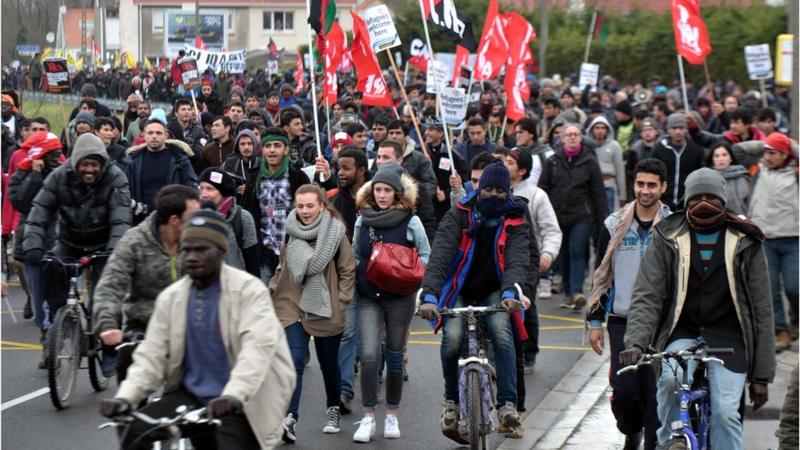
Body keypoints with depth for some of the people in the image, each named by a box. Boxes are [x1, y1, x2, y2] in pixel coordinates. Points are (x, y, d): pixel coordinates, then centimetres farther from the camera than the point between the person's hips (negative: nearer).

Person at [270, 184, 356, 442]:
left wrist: (340, 299, -6)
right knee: (295, 362, -15)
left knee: (329, 364, 15)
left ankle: (333, 411, 37)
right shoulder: (291, 232, 3)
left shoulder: (335, 232, -7)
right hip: (292, 306, 1)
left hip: (325, 310, -1)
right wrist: (275, 290, 8)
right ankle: (290, 419, -23)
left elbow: (348, 270, -1)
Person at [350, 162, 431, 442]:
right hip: (368, 298, 1)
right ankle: (368, 418, -7)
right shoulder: (362, 220, 3)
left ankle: (392, 416, 22)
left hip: (399, 298, -1)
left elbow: (426, 254, 2)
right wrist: (355, 280, 4)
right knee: (369, 354, -12)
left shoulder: (410, 221, -6)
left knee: (394, 355, 8)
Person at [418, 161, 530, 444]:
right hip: (459, 291, -1)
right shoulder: (460, 215, -9)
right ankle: (452, 399, -1)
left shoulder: (515, 221, -5)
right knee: (452, 338, -26)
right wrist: (430, 295, -35)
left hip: (492, 293, 1)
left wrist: (510, 292, -42)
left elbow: (517, 259, -20)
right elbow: (440, 254, -20)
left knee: (502, 332, -30)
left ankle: (507, 404, -29)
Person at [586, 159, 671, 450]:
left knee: (656, 393, -3)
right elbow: (601, 275, 11)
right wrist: (595, 322, 7)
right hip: (622, 320, 1)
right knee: (624, 389, -7)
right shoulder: (614, 225, 6)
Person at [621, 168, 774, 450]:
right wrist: (636, 343, -22)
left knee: (725, 412, -17)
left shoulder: (745, 243, 5)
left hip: (727, 338, 0)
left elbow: (761, 309, 6)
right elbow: (646, 297, -3)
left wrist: (762, 375, 2)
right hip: (681, 333, 0)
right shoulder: (667, 238, 4)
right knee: (671, 379, -31)